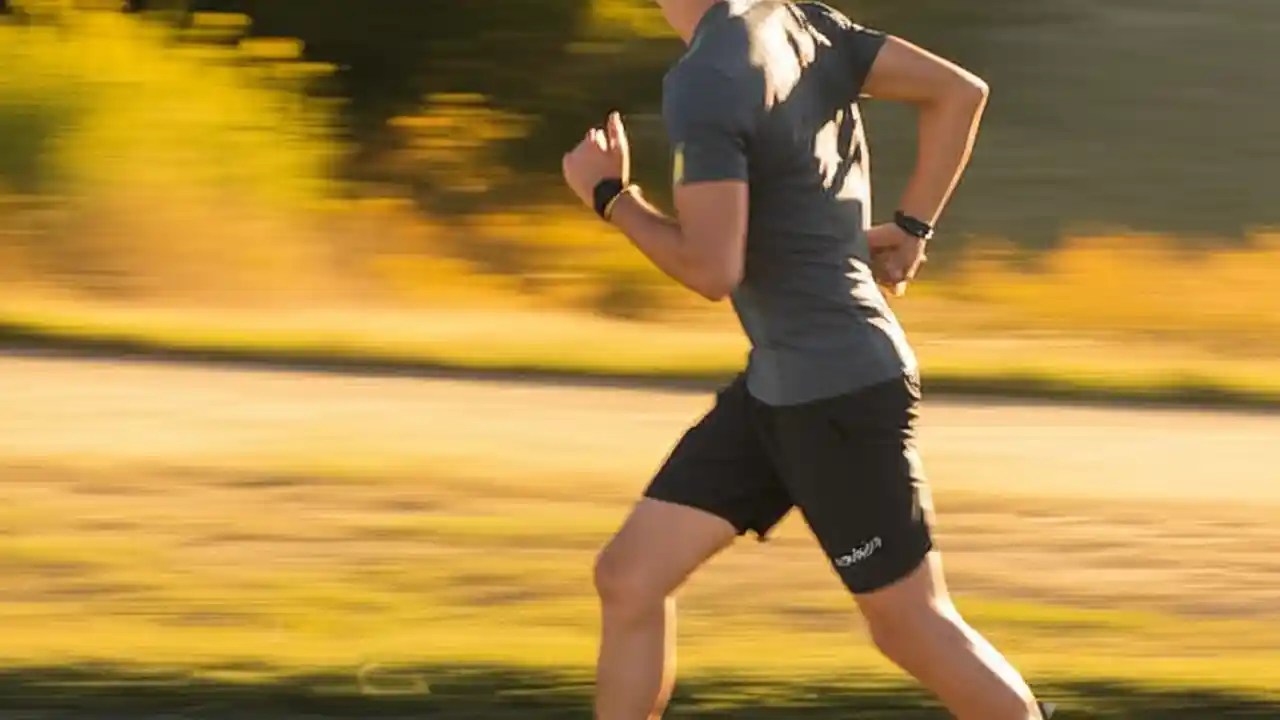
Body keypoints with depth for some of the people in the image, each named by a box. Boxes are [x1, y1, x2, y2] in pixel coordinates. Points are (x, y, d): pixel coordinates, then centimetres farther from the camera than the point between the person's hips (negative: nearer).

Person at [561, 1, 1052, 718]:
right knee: (629, 578, 7)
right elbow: (960, 91, 7)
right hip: (777, 387, 9)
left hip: (838, 391, -9)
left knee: (912, 626, 1)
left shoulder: (703, 82, -20)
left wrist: (609, 194, -9)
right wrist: (911, 228, 11)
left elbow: (712, 270, -23)